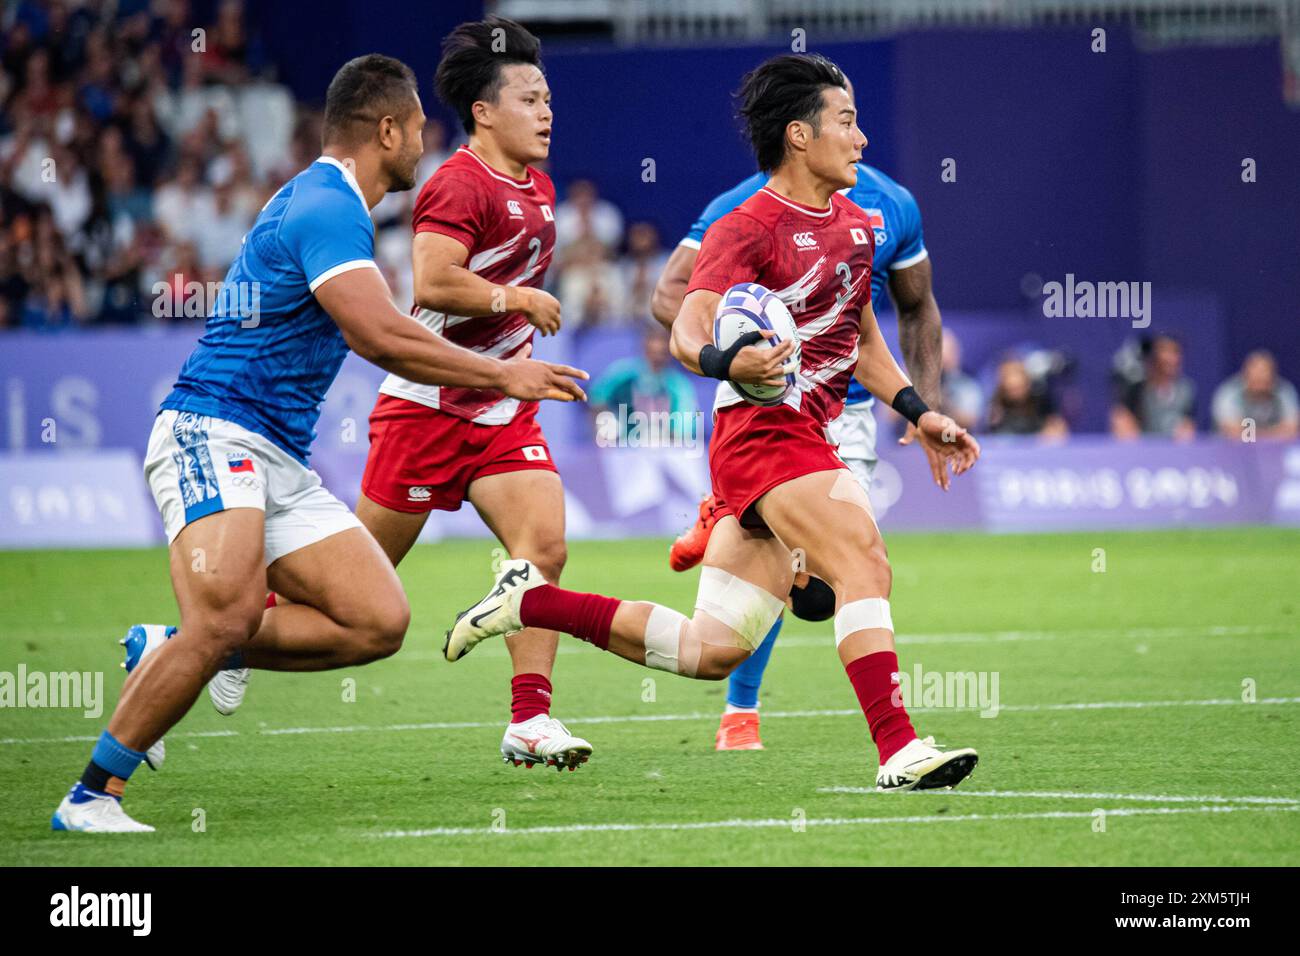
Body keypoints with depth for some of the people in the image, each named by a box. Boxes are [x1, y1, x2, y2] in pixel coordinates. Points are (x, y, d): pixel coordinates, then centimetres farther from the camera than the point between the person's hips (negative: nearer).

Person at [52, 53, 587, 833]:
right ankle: (92, 797, -19)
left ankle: (171, 652, 5)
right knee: (228, 617, -28)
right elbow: (380, 335, -25)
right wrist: (499, 375, -16)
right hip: (211, 437, -10)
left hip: (281, 460, 10)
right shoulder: (327, 209, -14)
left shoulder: (326, 203, 19)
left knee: (379, 622, -2)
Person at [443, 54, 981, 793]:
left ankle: (532, 601, 17)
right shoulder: (745, 230, -10)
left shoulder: (857, 226, 16)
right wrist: (725, 362, -44)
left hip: (808, 440, 8)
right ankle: (899, 751, -31)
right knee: (863, 561, -26)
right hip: (762, 431, -8)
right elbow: (689, 330, -23)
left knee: (711, 651, 6)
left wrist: (918, 413, 22)